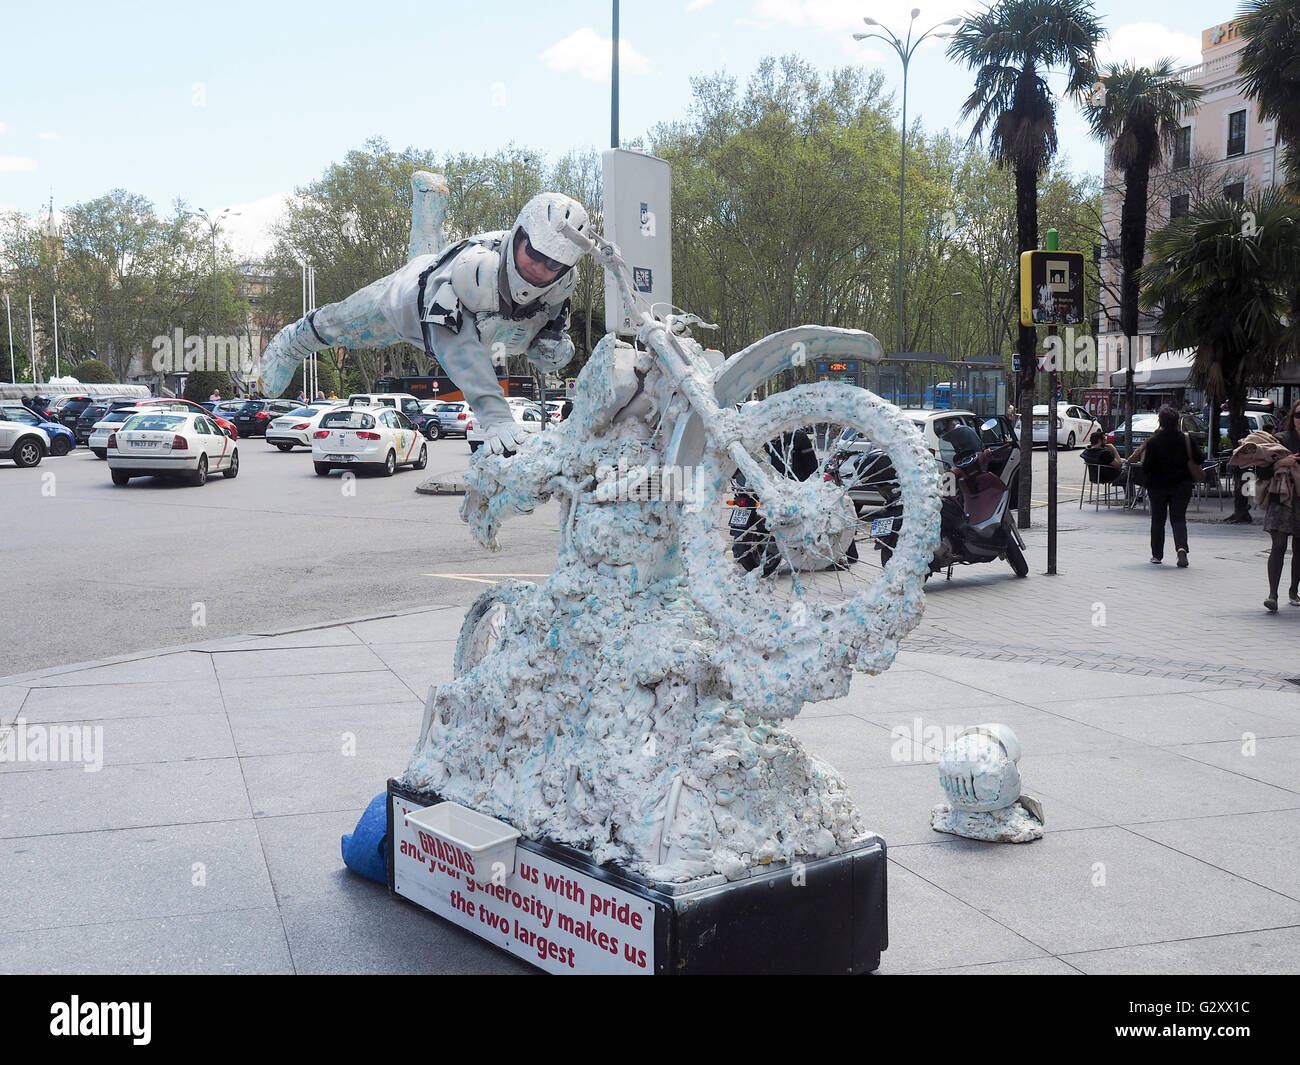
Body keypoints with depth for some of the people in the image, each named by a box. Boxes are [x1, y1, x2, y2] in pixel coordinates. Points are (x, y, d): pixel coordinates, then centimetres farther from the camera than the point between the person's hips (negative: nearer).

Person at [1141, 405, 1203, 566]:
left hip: (1158, 485, -1)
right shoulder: (1186, 439, -5)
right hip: (1181, 485, 1)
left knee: (1158, 520, 12)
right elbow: (1199, 459, -2)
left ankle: (1157, 555, 17)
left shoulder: (1153, 441, -11)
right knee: (1178, 519, 4)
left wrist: (1147, 479, 7)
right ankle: (1181, 548, -21)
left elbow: (1146, 467, -12)